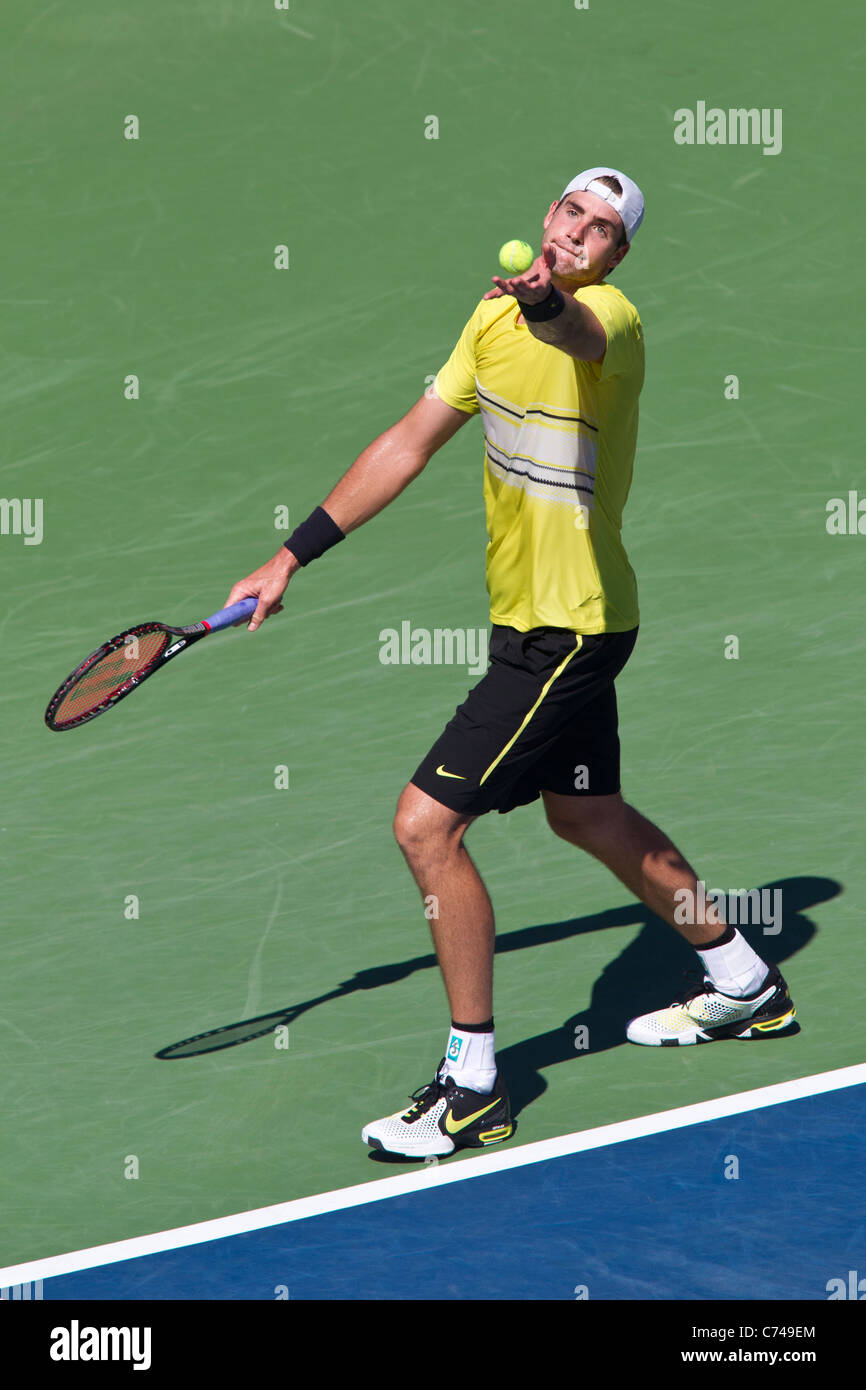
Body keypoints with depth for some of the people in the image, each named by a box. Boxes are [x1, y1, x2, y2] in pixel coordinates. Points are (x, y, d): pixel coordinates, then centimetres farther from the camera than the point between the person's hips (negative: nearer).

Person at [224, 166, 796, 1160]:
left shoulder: (612, 320, -20)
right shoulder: (498, 316, 4)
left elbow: (579, 332, -47)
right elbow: (409, 444, 10)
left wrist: (550, 300, -71)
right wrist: (291, 558, 8)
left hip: (570, 629, -9)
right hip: (532, 618, 9)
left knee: (427, 823, -12)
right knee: (588, 816, 25)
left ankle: (473, 1083, -2)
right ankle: (745, 985, 44)